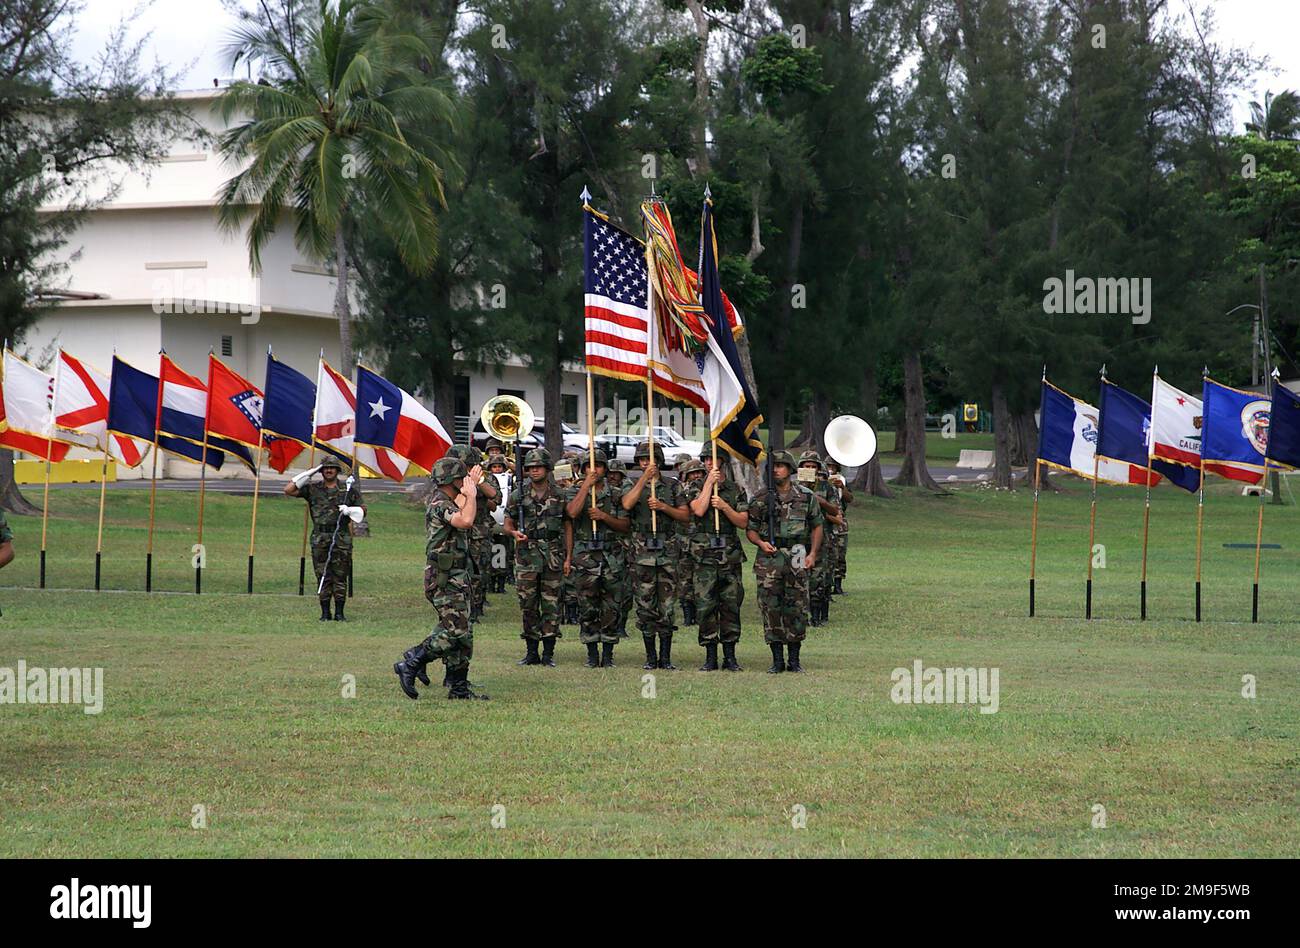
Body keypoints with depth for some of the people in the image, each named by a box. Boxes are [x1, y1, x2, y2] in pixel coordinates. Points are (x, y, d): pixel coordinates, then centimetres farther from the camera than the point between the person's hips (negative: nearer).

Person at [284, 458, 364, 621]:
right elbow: (288, 490, 0)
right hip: (320, 539, 1)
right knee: (323, 577, 1)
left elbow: (362, 510, 12)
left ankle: (339, 613, 4)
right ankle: (325, 613, 6)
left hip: (341, 539, -1)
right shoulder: (312, 489, 8)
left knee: (340, 577, -1)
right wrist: (309, 474, -2)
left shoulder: (349, 489, 8)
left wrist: (349, 510, -10)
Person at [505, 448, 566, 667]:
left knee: (551, 605, 0)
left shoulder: (559, 496, 6)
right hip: (526, 555, 0)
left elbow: (567, 527, 9)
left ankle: (548, 653, 5)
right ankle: (531, 652, 11)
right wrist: (514, 533, -16)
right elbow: (507, 524, 8)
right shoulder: (518, 495, 4)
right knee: (528, 605, 3)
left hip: (552, 555, 0)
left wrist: (567, 557, 4)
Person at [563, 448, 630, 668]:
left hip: (611, 558, 1)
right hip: (584, 557, -1)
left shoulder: (616, 495, 10)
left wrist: (604, 517, -9)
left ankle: (608, 654, 7)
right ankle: (592, 655, 6)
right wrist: (586, 486, -11)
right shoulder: (575, 491, 7)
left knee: (611, 609, 0)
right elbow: (572, 513, -12)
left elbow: (624, 526, 5)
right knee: (587, 608, -1)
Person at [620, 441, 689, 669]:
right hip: (642, 553, 0)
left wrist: (664, 507, -10)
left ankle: (666, 657, 5)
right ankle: (650, 657, 8)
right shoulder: (634, 486, 6)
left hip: (667, 550, 0)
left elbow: (685, 515, 5)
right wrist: (645, 478, -18)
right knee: (645, 606, 1)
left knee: (667, 607, 0)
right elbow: (627, 504, -15)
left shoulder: (672, 487, 8)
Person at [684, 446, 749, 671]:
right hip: (704, 555, -1)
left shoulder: (736, 490, 11)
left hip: (730, 554, 1)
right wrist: (709, 482, -8)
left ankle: (730, 656, 8)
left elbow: (743, 522, 5)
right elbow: (699, 510, -12)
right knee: (705, 606, -4)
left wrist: (725, 507, -10)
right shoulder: (696, 486, 7)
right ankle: (711, 656, 2)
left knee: (731, 605, 2)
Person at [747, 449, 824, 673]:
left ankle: (794, 660, 11)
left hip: (797, 560, 0)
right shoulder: (760, 499, 5)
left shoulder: (806, 496, 6)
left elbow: (817, 526, 12)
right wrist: (761, 543, -11)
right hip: (769, 560, 0)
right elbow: (750, 529, 9)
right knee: (770, 609, -2)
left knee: (797, 609, 1)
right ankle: (777, 660, 5)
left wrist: (813, 554, 2)